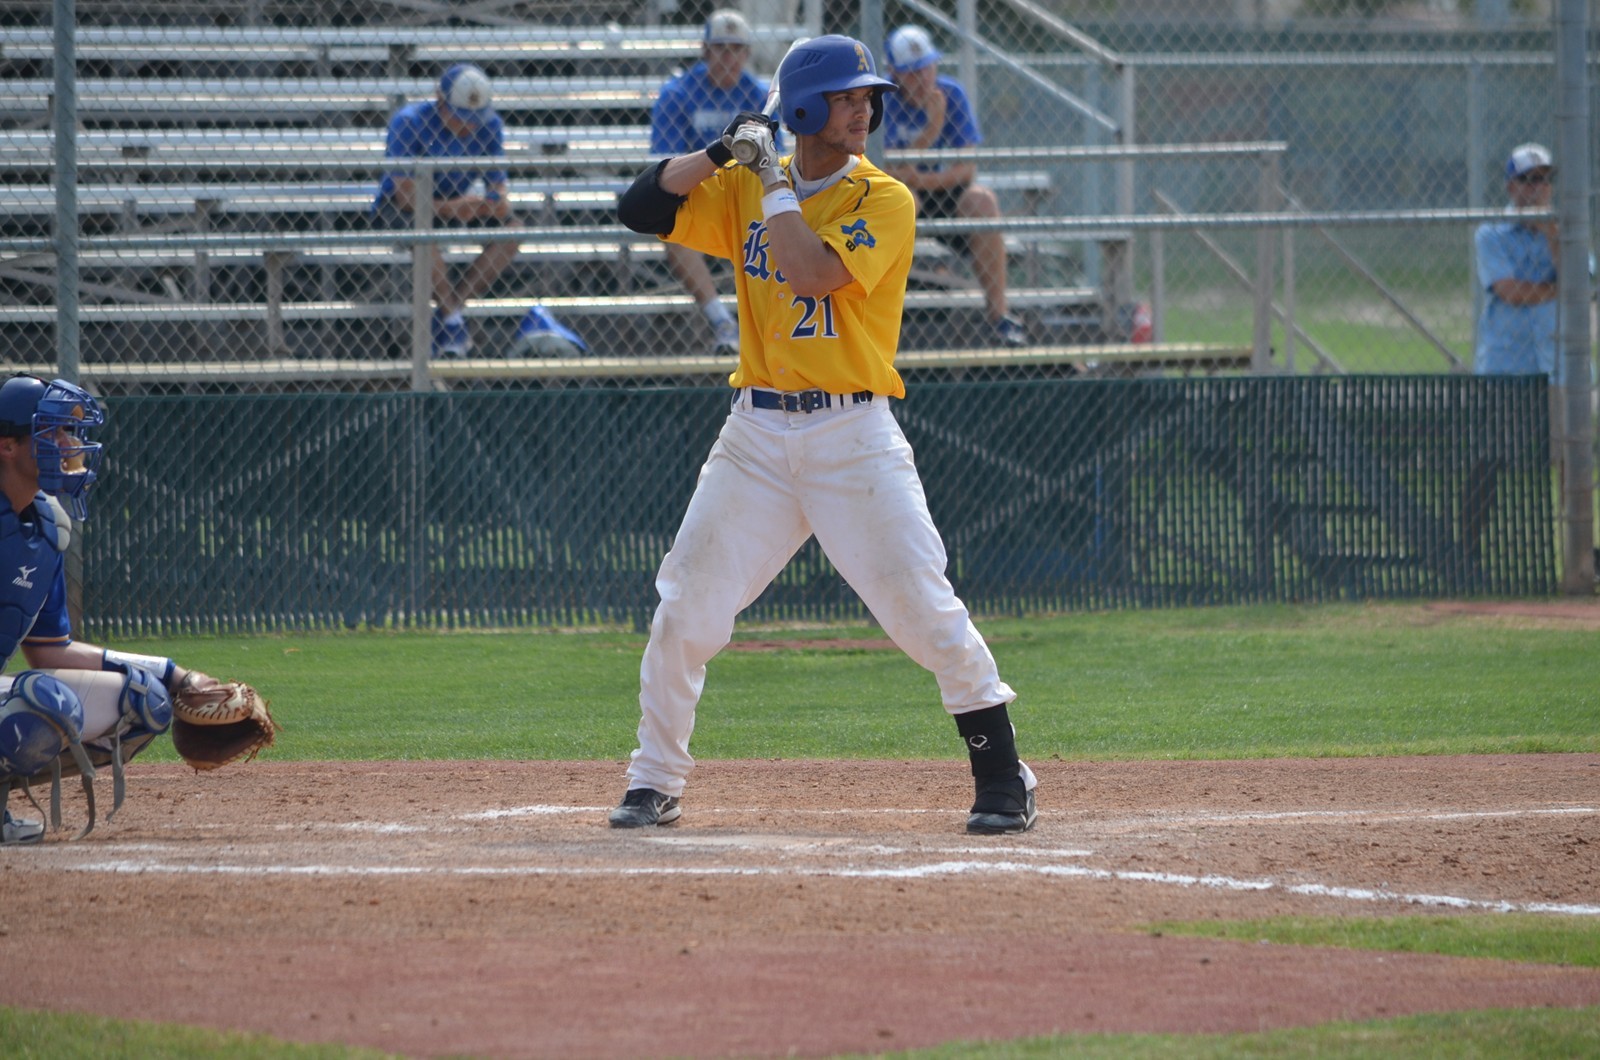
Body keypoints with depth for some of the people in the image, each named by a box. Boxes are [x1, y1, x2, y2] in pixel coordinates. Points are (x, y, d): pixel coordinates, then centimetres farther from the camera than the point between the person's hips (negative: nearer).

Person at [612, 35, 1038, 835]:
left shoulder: (883, 200, -5)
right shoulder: (743, 190, 9)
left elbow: (813, 272, -20)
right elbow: (640, 208, 4)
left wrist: (772, 178, -10)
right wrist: (723, 153, -5)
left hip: (852, 434, -4)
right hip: (756, 436, 4)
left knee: (923, 608, -9)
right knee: (685, 610, 1)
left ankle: (1003, 778, 1)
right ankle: (655, 784, 16)